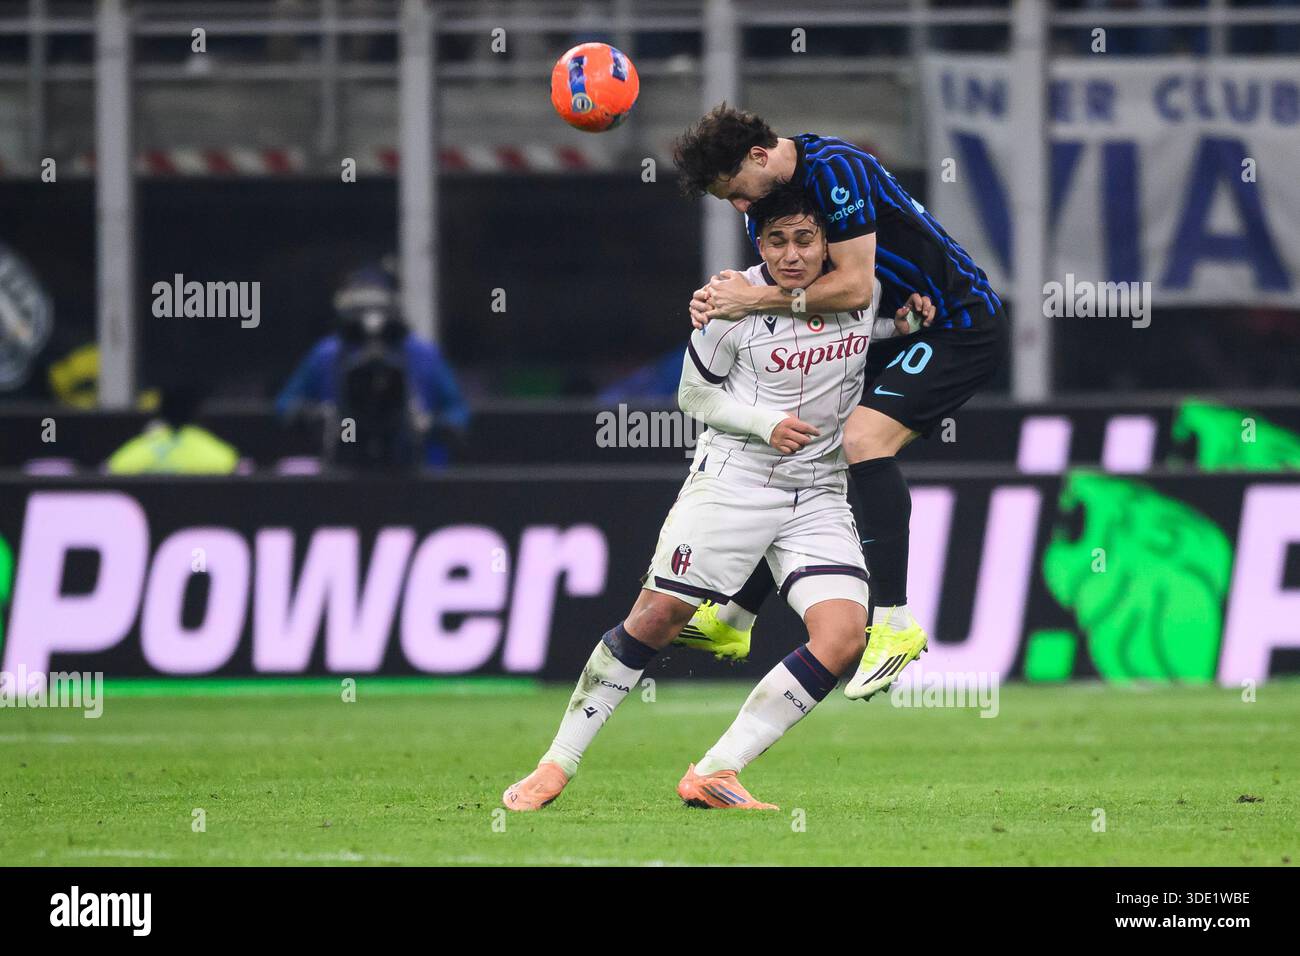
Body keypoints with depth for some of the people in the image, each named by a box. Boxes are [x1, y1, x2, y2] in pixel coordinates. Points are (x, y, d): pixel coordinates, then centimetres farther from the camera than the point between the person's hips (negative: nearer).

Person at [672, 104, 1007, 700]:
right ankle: (733, 619, 18)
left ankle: (893, 622, -26)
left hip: (962, 326, -9)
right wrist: (719, 300, -15)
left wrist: (758, 300, -27)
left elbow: (853, 286, -29)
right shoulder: (768, 196, 4)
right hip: (905, 335, 9)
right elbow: (770, 293, 7)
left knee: (862, 439, -26)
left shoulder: (835, 170, -25)